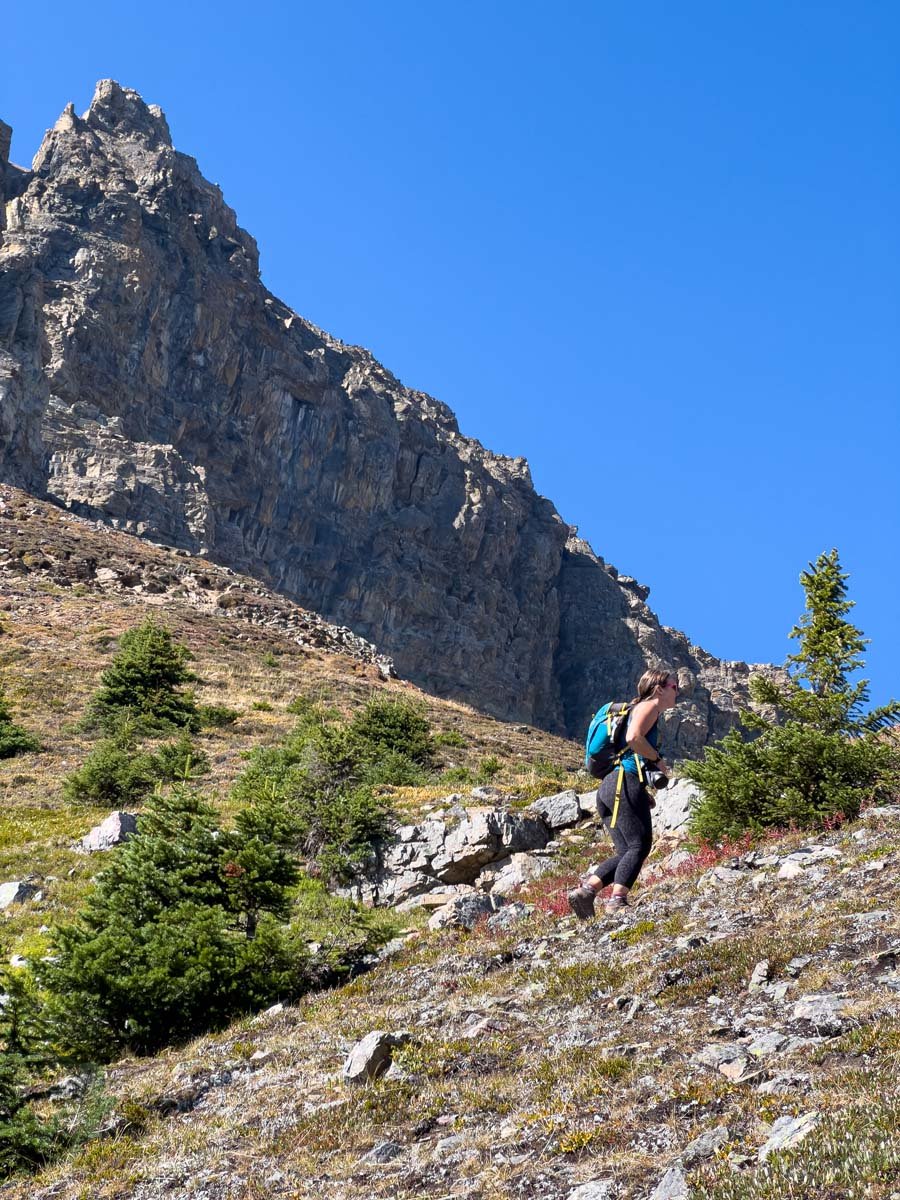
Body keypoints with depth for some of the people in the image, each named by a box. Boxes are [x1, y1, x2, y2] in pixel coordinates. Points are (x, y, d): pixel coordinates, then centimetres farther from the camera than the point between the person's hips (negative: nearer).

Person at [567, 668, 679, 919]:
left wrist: (643, 793, 21)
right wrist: (658, 759, -6)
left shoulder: (640, 710, 30)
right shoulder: (649, 706, 2)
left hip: (609, 786, 10)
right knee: (639, 846, -14)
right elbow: (633, 737, -19)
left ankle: (585, 891, -8)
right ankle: (617, 901, -24)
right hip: (626, 783, -10)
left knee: (627, 853, 4)